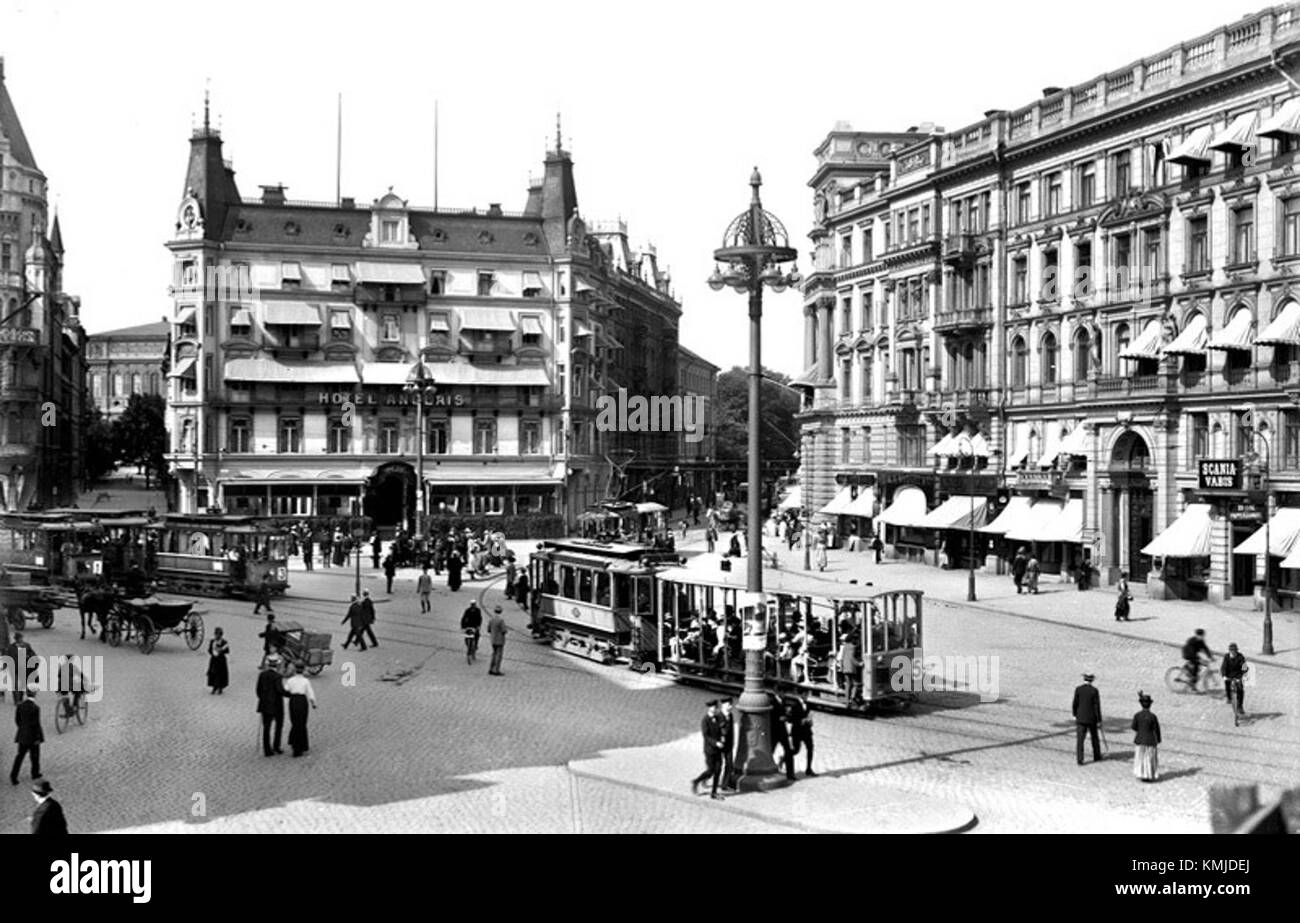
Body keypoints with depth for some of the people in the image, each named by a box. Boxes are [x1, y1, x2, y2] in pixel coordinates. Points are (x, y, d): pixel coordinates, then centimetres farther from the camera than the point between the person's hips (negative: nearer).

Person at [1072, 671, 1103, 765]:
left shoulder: (1078, 689, -6)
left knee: (1079, 739, 0)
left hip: (1080, 718, 0)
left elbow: (1075, 704, -2)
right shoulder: (1094, 690, -10)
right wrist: (1099, 720, -4)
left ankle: (1079, 759, -8)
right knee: (1094, 737, 19)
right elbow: (1097, 706, -9)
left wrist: (1074, 715, 14)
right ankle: (1096, 756, 32)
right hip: (1091, 719, 0)